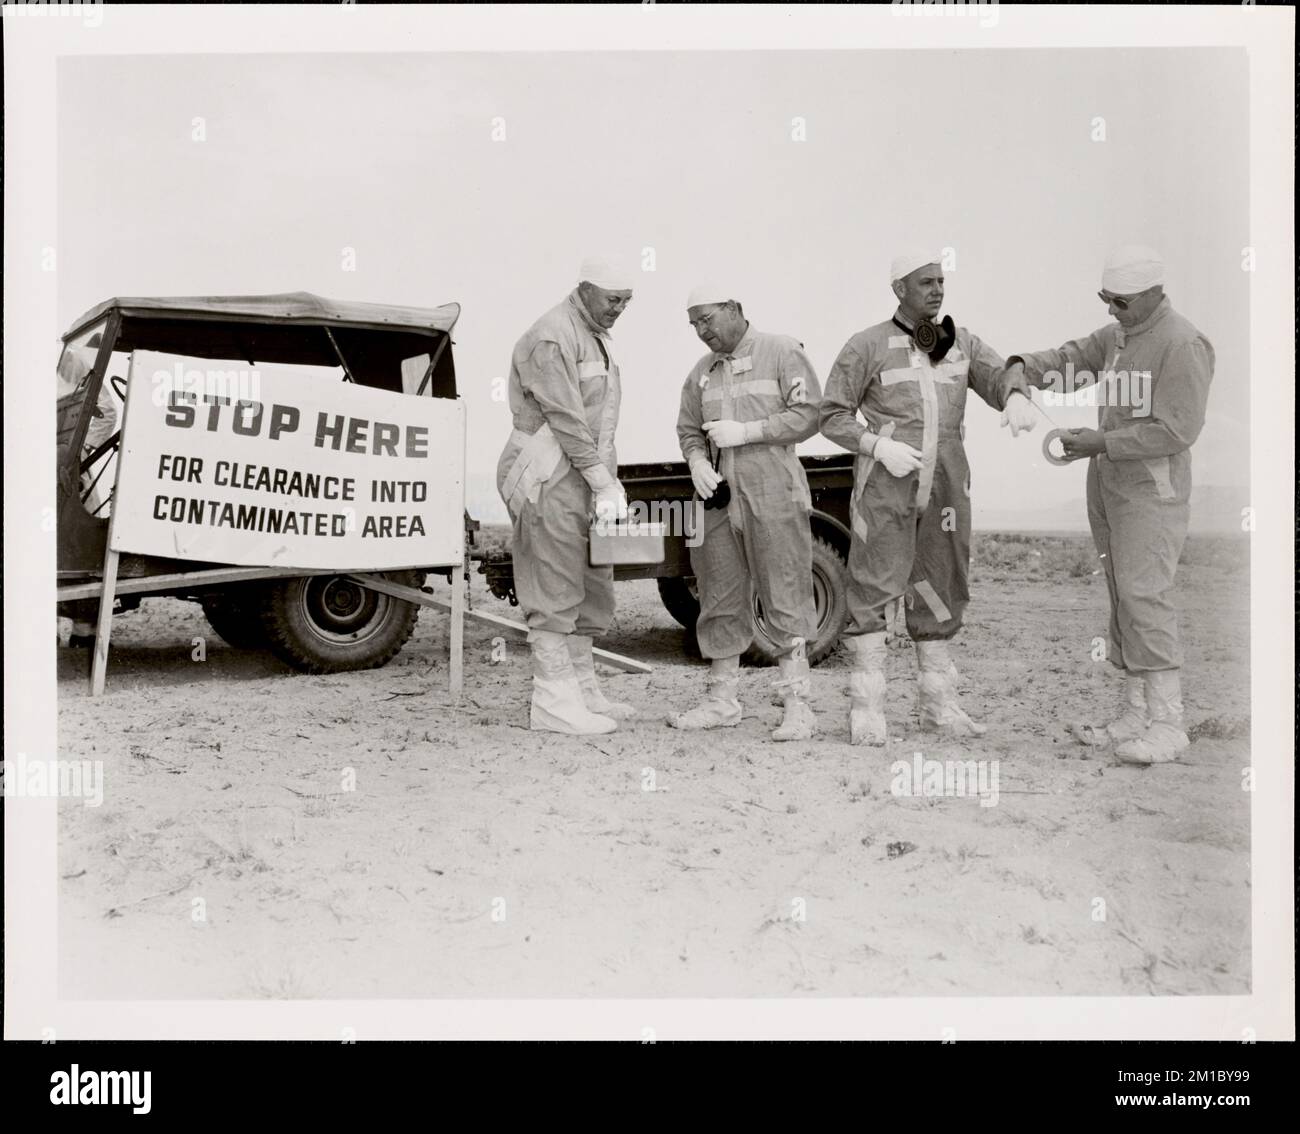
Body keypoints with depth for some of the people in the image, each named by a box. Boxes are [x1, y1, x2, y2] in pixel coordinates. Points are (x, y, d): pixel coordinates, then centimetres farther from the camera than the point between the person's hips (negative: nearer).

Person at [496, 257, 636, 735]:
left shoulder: (597, 338, 18)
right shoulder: (551, 338, -12)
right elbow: (566, 420, -19)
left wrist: (610, 479, 9)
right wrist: (603, 483, -20)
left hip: (584, 477, 10)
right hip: (548, 477, -10)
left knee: (592, 588, 13)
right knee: (555, 592, -7)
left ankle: (583, 690, 22)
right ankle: (554, 702, -2)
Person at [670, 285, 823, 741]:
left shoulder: (782, 352, -1)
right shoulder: (701, 372, 15)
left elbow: (809, 414, -8)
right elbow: (688, 429, 19)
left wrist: (745, 432, -13)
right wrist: (697, 461, -3)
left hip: (773, 499, -5)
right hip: (718, 498, 6)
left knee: (786, 600, -4)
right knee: (720, 602, 8)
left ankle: (798, 706, 1)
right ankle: (722, 701, 18)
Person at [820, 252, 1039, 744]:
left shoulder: (960, 342, 13)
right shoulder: (867, 345, 0)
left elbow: (999, 376, -1)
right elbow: (832, 416, -1)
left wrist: (1017, 396, -25)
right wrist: (879, 446, -16)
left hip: (946, 485, 5)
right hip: (885, 486, -5)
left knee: (940, 588, 10)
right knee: (874, 585, -6)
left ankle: (939, 703, 20)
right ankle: (866, 706, 0)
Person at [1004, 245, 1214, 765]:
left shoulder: (1182, 344, -14)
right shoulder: (1117, 335, 13)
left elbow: (1177, 430, -19)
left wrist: (1100, 442, -21)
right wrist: (1024, 367, -11)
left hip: (1153, 490, -9)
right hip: (1108, 484, 9)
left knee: (1144, 596, -14)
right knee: (1123, 599, 8)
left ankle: (1167, 722, -9)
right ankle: (1134, 717, 13)